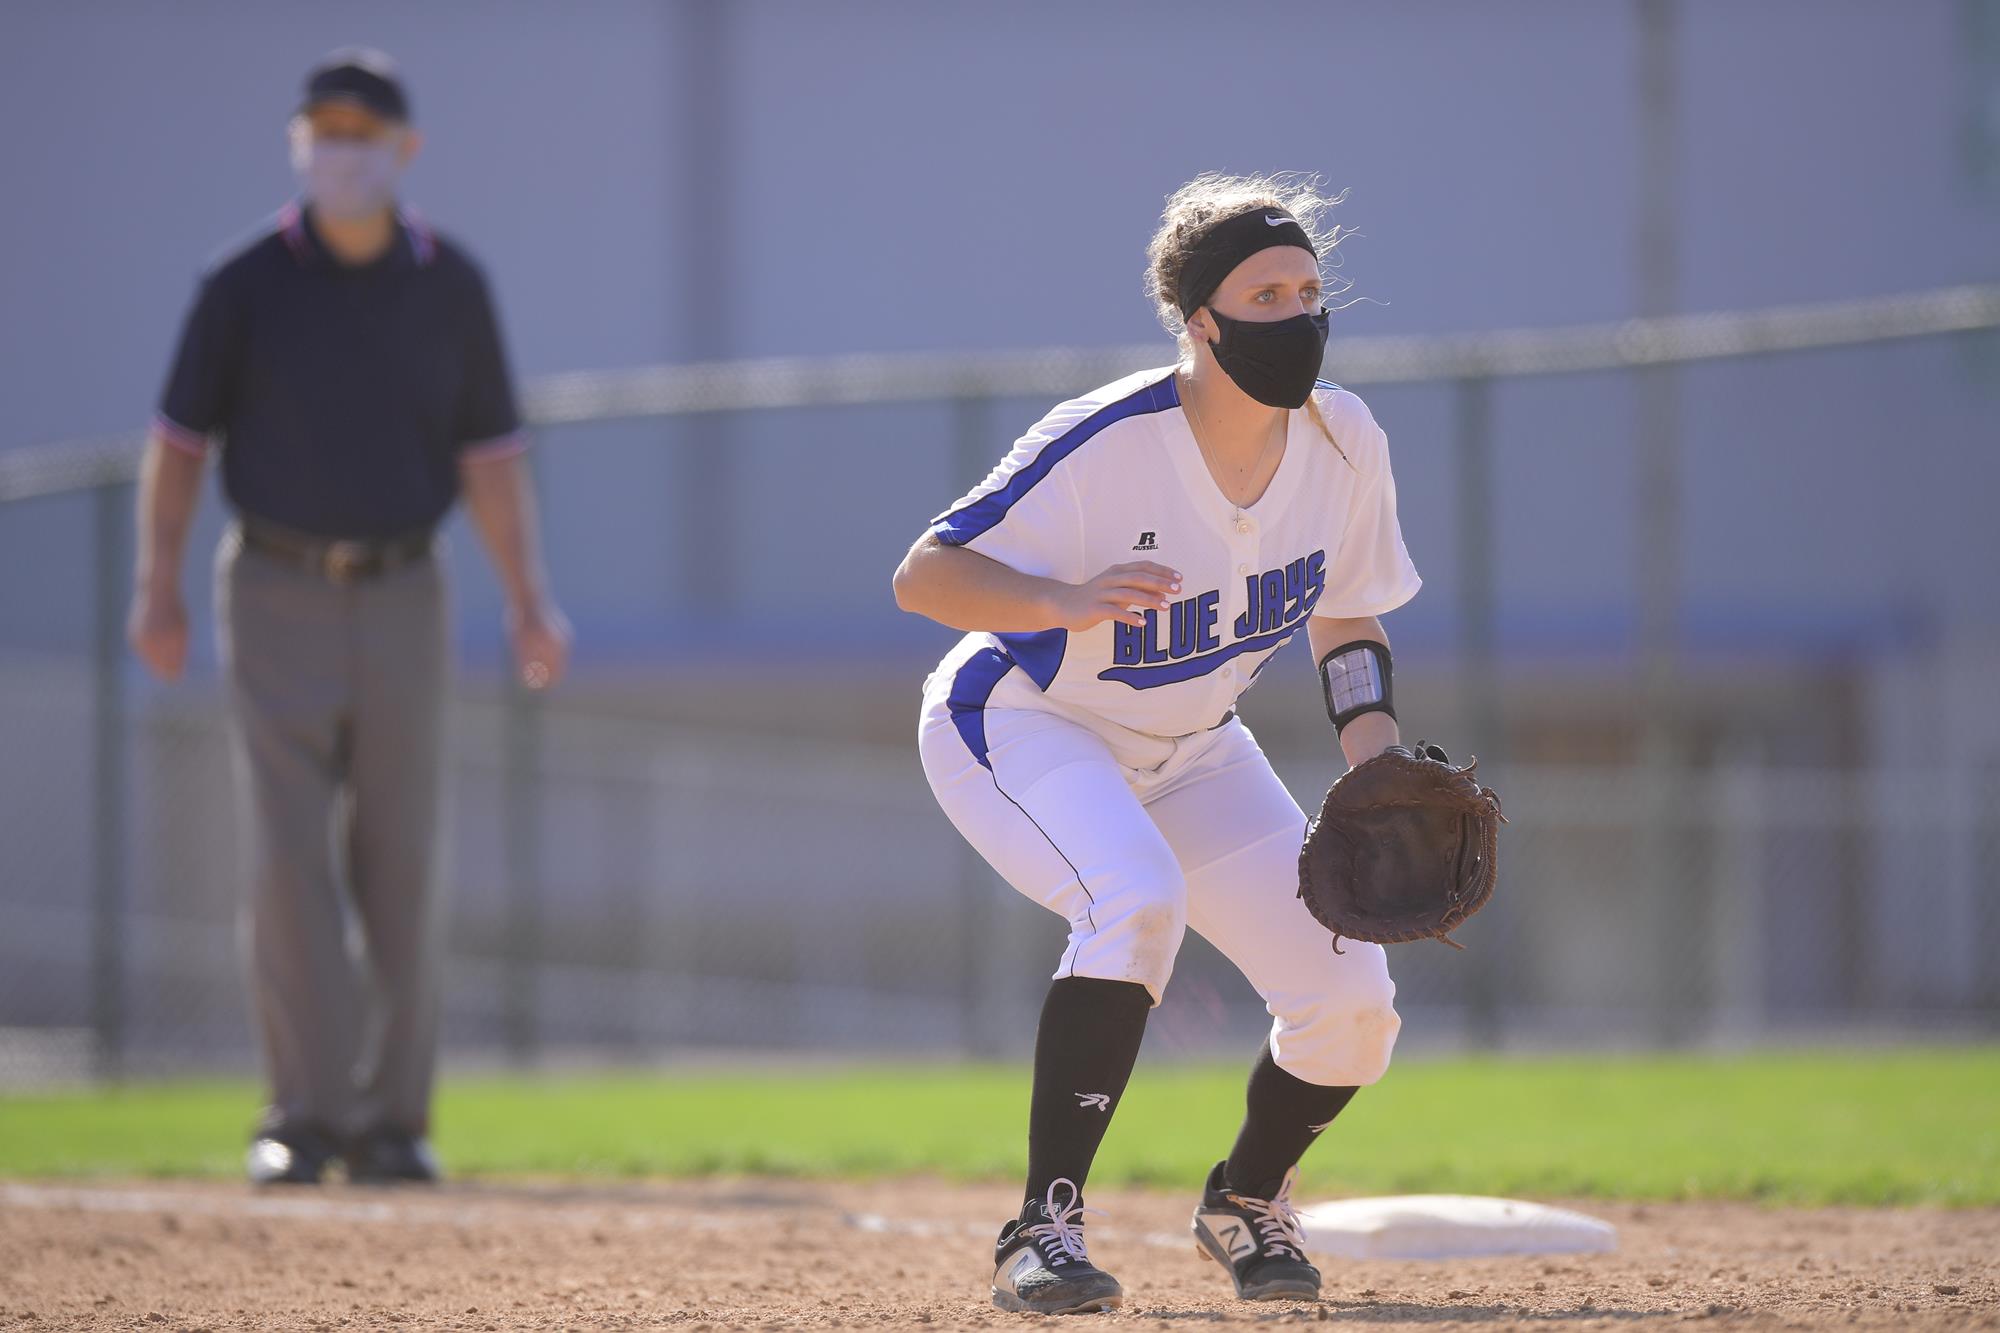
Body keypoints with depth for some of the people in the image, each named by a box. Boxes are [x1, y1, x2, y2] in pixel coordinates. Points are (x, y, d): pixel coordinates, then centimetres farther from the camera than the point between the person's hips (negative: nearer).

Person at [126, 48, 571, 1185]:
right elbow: (182, 441, 2)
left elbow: (491, 456, 6)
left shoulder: (450, 285, 5)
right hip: (279, 592, -2)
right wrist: (160, 585, -10)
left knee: (402, 869, 3)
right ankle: (306, 1116, -8)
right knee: (291, 859, -9)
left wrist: (529, 602, -4)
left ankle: (393, 1121, 11)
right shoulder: (248, 285, 1)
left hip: (403, 595, 2)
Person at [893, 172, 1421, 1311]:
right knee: (1138, 899, -36)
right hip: (1017, 727, -6)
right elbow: (922, 577, -27)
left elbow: (1347, 617, 5)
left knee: (1351, 1002, -4)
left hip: (1190, 751, 6)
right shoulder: (1108, 446, -29)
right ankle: (1047, 1224, -28)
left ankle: (1247, 1199, 28)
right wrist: (1068, 601, -44)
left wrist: (1375, 753, -11)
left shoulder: (1343, 441, -12)